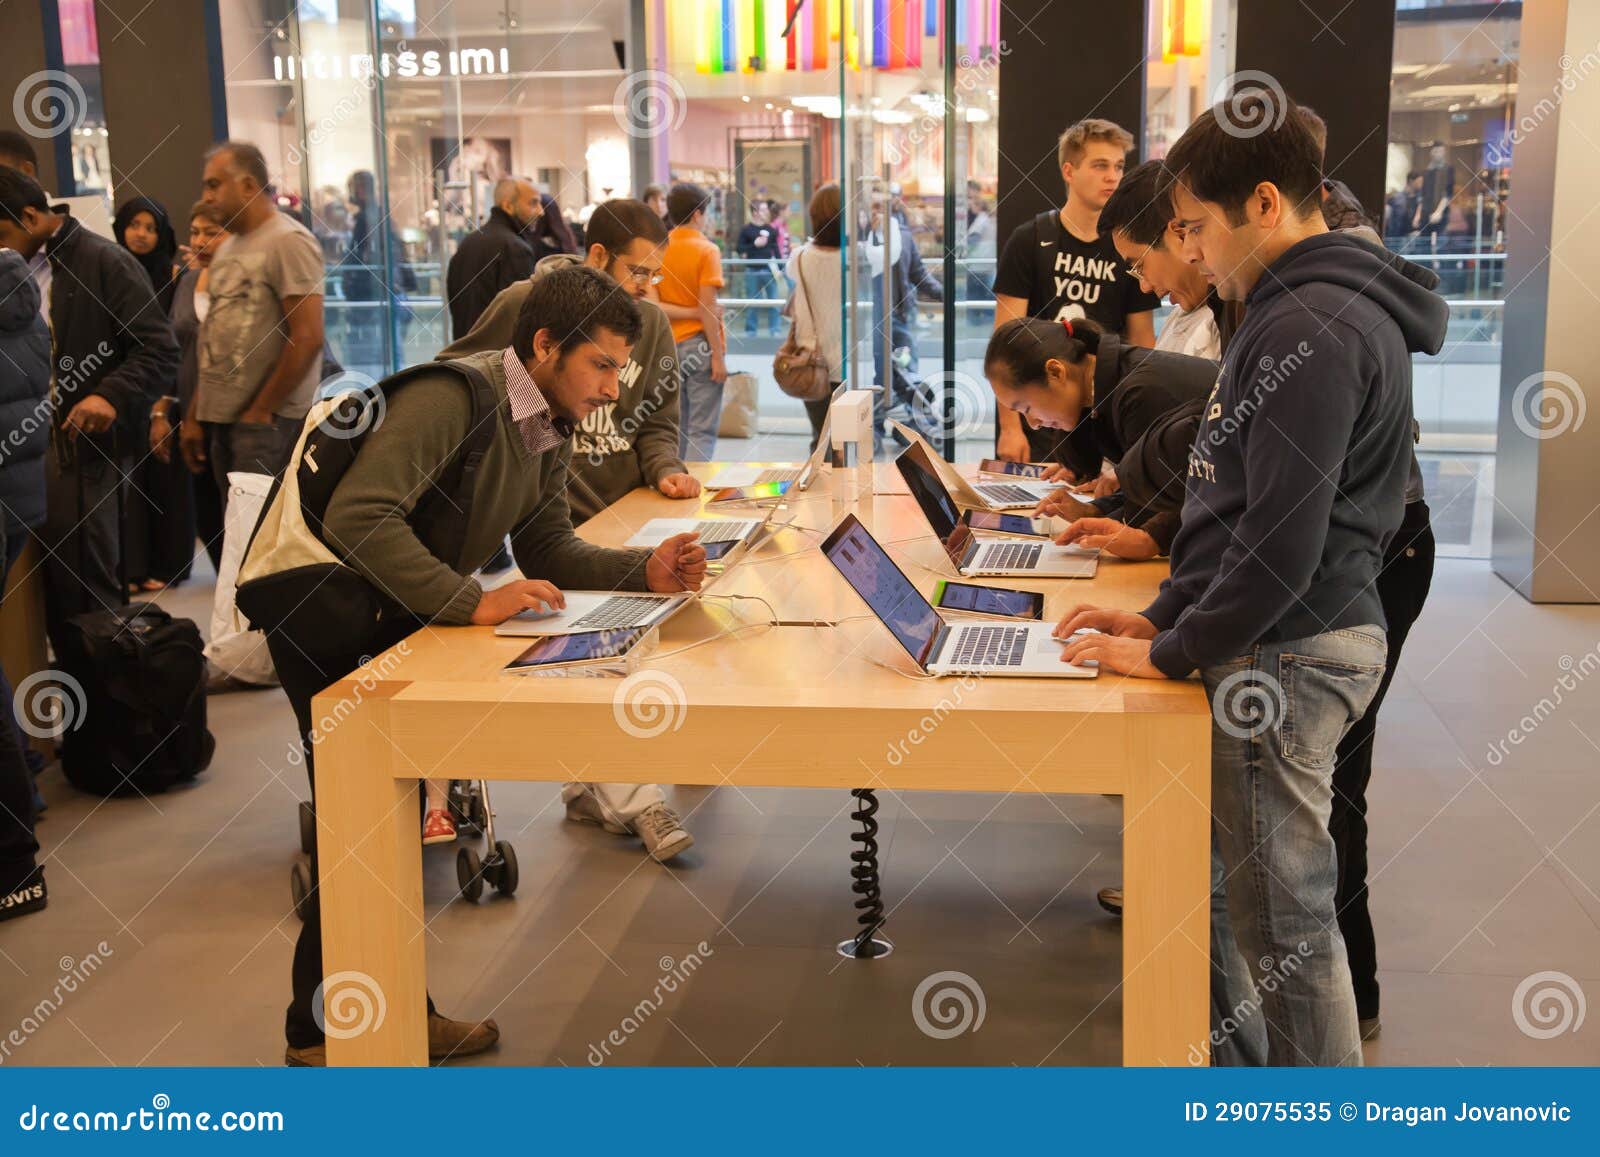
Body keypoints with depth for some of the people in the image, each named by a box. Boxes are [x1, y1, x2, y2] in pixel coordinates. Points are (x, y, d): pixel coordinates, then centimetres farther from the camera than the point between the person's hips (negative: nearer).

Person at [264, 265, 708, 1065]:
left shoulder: (550, 429, 3)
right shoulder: (453, 397, -27)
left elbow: (548, 549, 5)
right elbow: (358, 517, -37)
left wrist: (644, 571, -11)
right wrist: (474, 603, -38)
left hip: (399, 629, 9)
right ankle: (319, 1036, 14)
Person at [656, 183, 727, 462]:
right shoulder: (706, 251, -9)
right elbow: (707, 308, -14)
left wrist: (687, 312, -2)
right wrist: (718, 356, -11)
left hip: (667, 345, 5)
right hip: (699, 345, -5)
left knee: (675, 427, 14)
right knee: (702, 432, -2)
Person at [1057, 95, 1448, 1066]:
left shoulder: (1311, 329, -19)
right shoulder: (1305, 311, 15)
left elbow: (1282, 540, -23)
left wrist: (1172, 652, -12)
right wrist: (1166, 616, 13)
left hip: (1284, 655, -10)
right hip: (1285, 640, 10)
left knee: (1283, 914, 1)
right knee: (1223, 885, 20)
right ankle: (1243, 1065, 34)